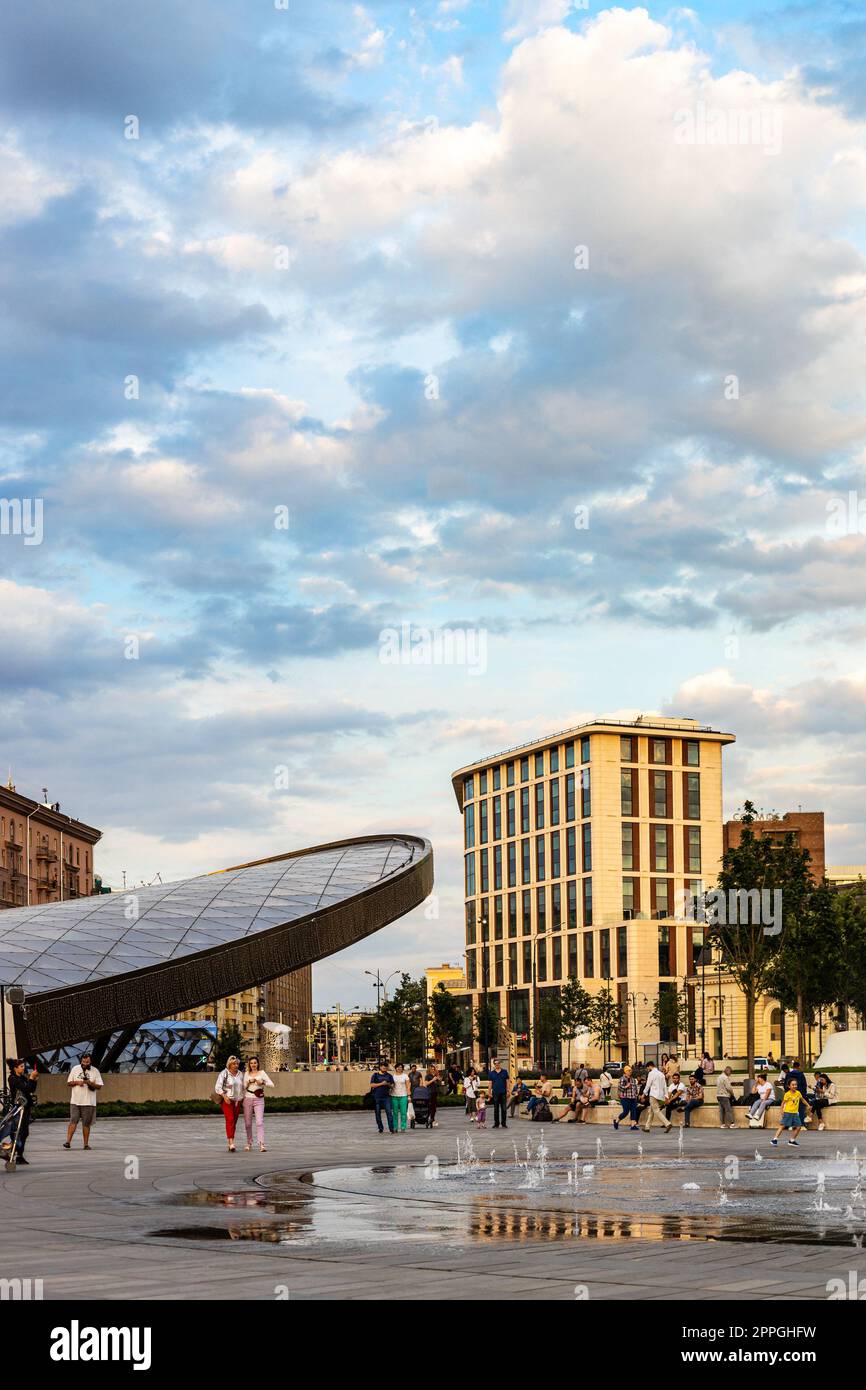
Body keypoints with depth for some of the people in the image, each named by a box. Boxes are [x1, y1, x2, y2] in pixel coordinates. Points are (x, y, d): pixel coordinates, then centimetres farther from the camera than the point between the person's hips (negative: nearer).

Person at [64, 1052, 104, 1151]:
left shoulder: (95, 1071, 2)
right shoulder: (75, 1069, 5)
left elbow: (99, 1086, 1)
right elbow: (69, 1083, 10)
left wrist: (90, 1083, -16)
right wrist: (77, 1082, -10)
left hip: (89, 1102, 0)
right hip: (75, 1101, 0)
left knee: (86, 1124, 3)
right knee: (73, 1121, -7)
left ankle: (86, 1144, 8)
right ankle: (68, 1142, -9)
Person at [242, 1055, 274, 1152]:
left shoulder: (262, 1073, 3)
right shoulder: (247, 1074, 10)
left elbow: (271, 1084, -3)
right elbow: (243, 1087, 6)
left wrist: (262, 1083, -19)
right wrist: (249, 1081, -10)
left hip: (259, 1100, -3)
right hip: (248, 1099, 3)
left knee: (260, 1122, -15)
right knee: (248, 1123, 7)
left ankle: (261, 1144, -22)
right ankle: (249, 1143, 26)